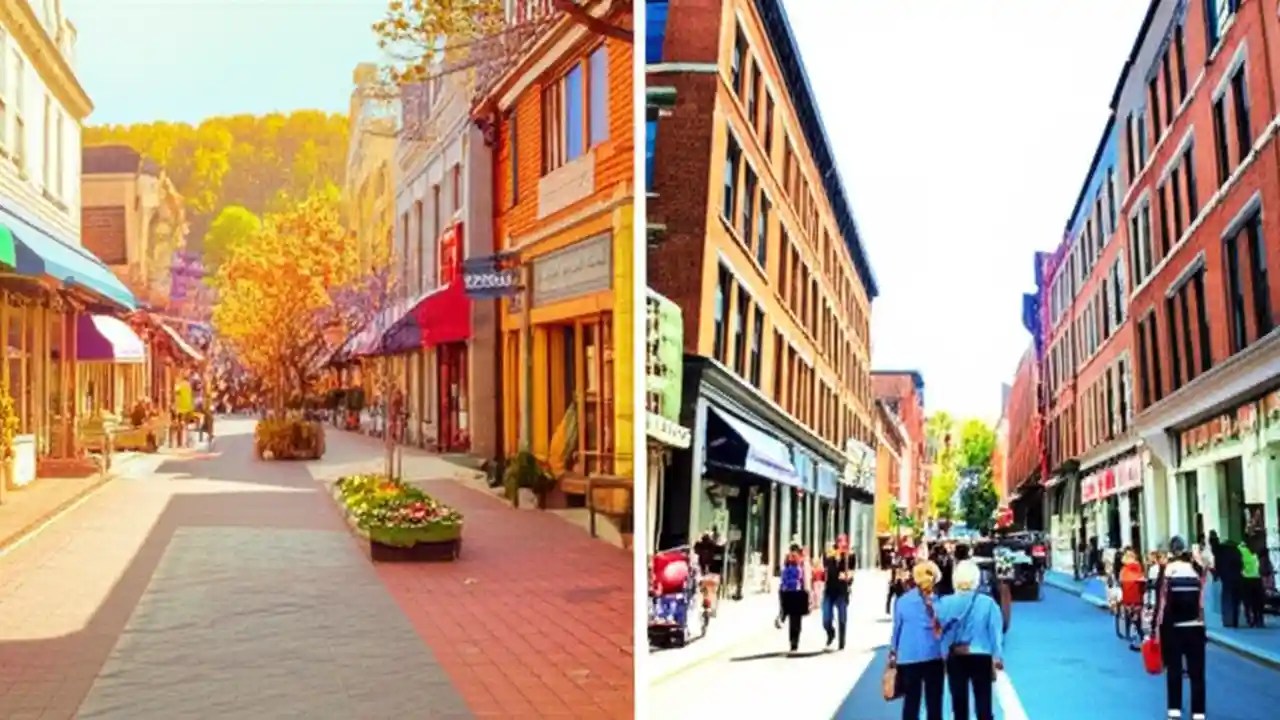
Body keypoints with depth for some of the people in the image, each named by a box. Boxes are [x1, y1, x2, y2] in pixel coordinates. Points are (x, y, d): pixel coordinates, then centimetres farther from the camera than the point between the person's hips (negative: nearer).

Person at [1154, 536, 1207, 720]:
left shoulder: (1167, 570, -5)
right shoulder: (1198, 569, 1)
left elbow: (1161, 602, -6)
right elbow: (1203, 601, -1)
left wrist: (1157, 628, -2)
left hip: (1172, 628, -1)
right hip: (1196, 627, 1)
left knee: (1174, 670, 9)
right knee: (1197, 672, 5)